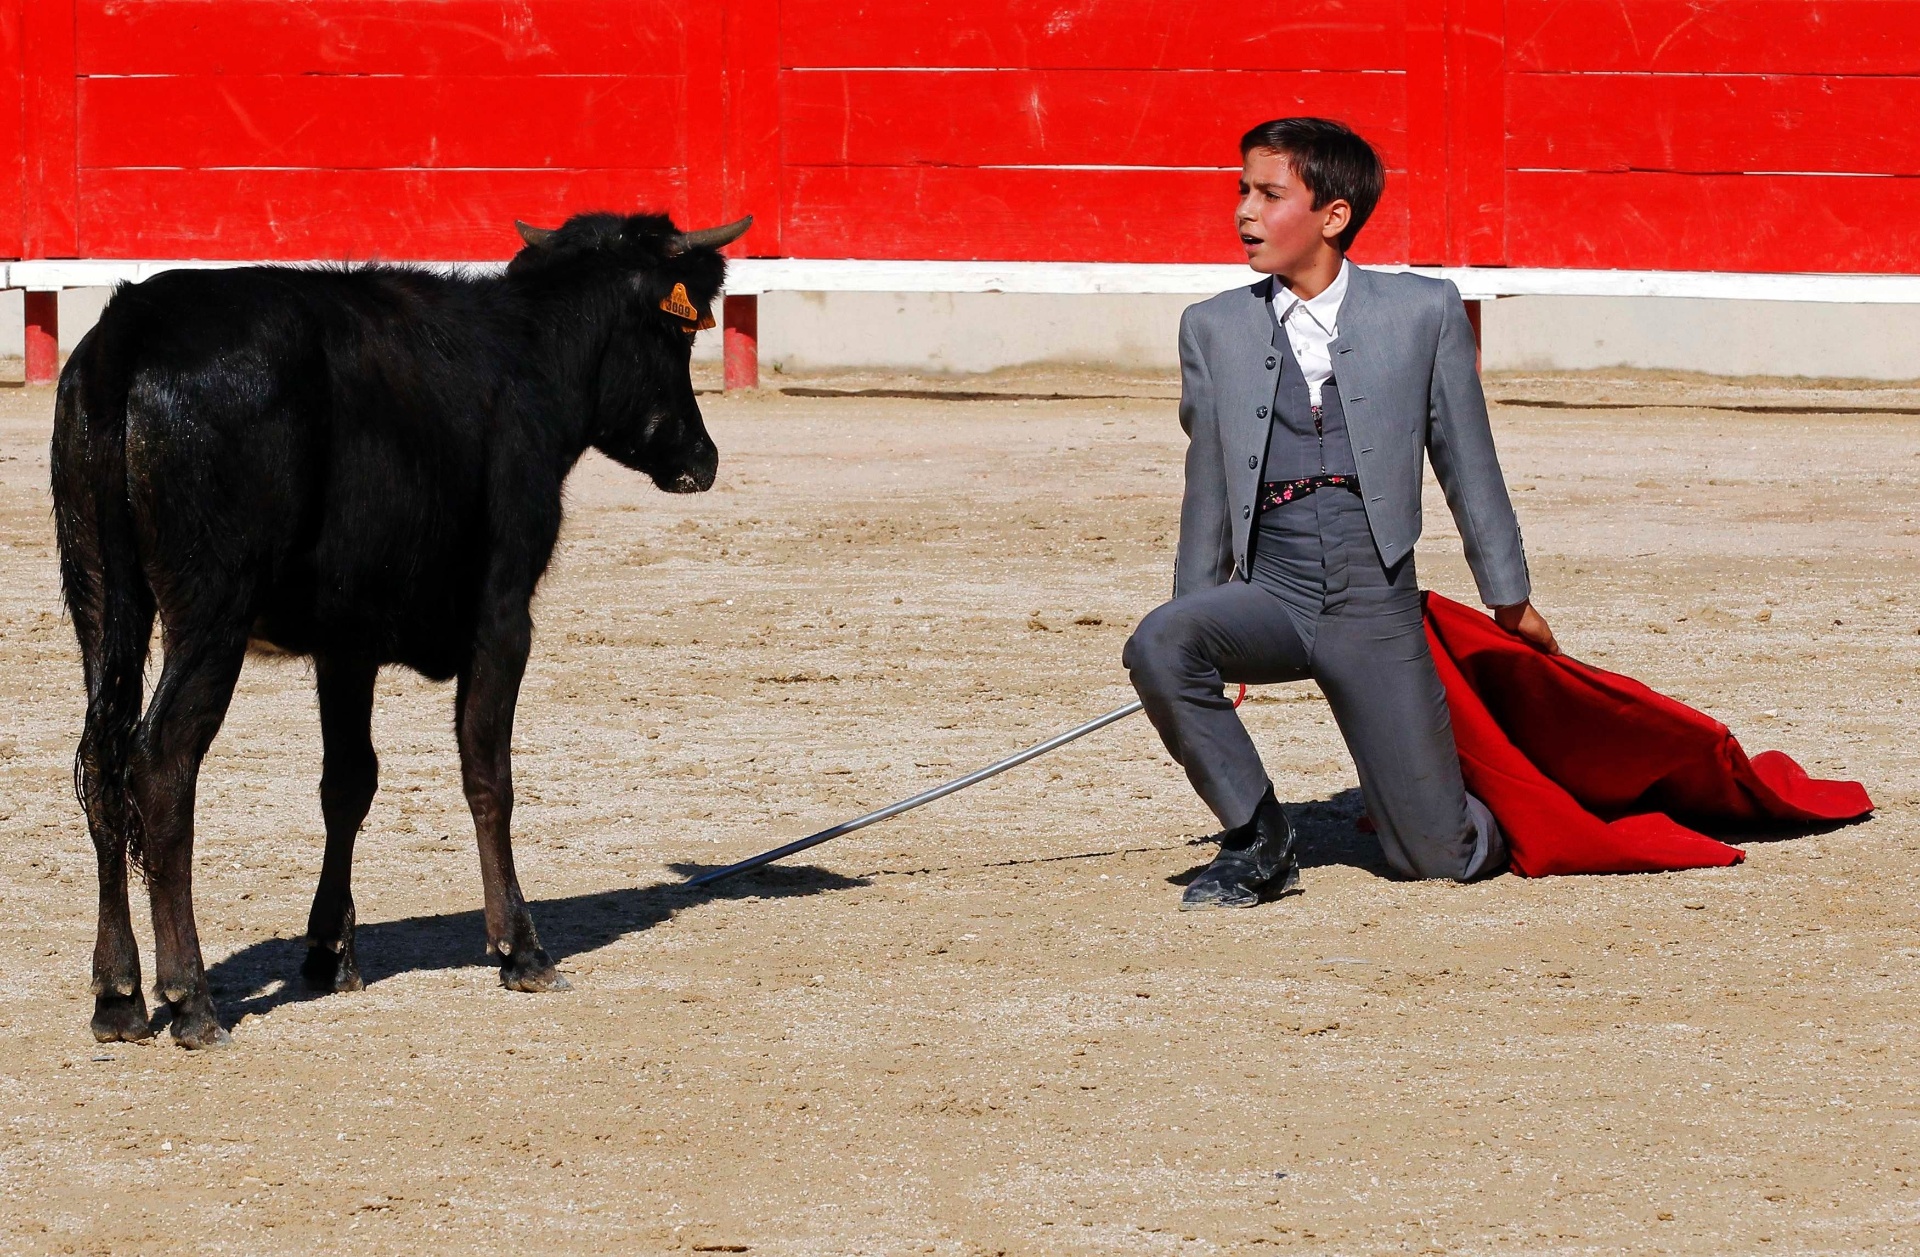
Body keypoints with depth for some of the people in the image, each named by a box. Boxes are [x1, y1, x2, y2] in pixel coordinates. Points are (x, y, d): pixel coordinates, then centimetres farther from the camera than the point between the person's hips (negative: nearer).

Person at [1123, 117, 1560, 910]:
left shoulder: (1425, 313, 3)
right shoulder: (1213, 329, 9)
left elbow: (1467, 462, 11)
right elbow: (1208, 491, 15)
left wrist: (1509, 597, 17)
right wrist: (1200, 635, 16)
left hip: (1375, 605, -2)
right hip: (1269, 596, 2)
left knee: (1440, 860, -4)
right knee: (1157, 646, -32)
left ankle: (1481, 819, 36)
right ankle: (1257, 841, -11)